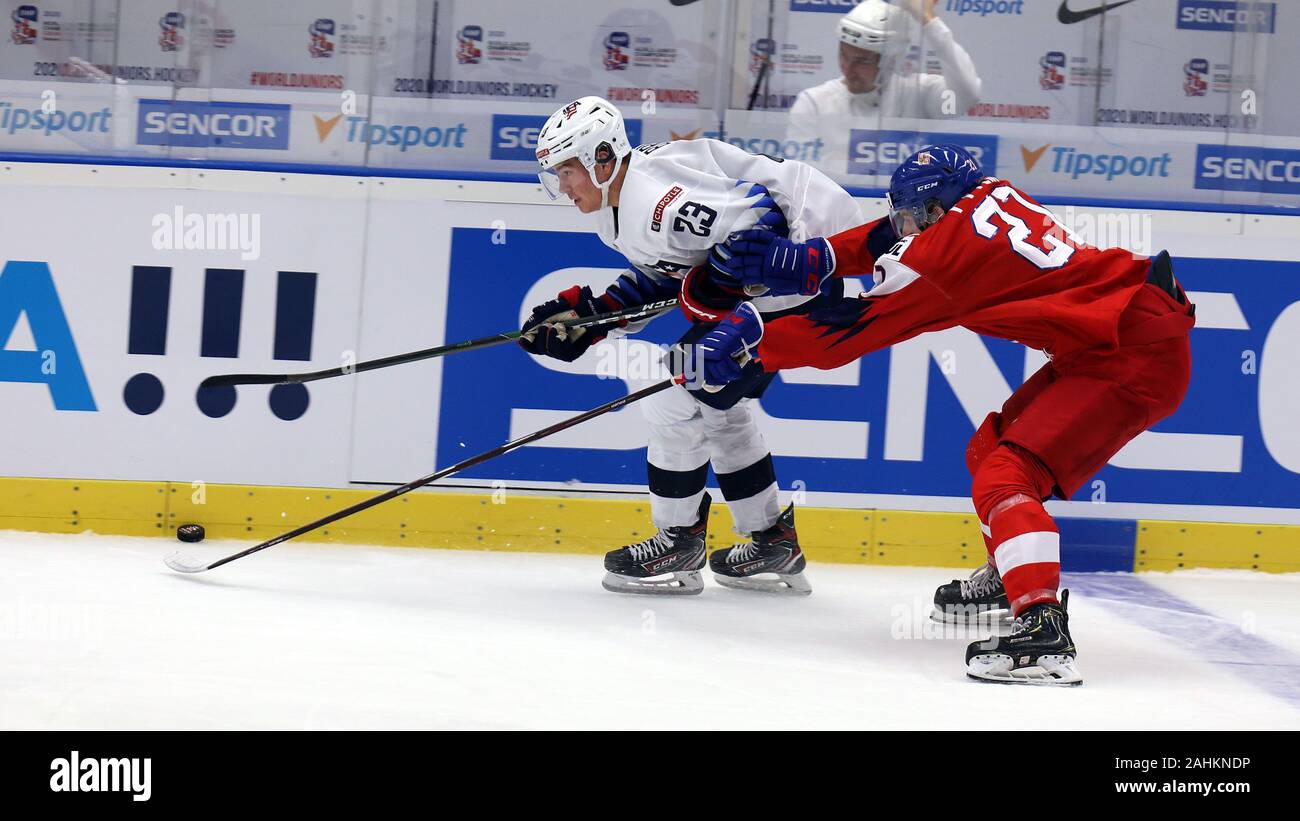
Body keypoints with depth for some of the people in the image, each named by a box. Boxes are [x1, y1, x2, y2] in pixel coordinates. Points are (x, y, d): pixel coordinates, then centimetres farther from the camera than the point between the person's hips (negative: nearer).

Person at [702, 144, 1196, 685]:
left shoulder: (951, 249, -14)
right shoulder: (990, 196, 8)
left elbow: (855, 326, -8)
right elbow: (890, 240, 20)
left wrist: (750, 338, -2)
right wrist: (812, 260, 7)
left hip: (1138, 360, -10)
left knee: (1003, 478, -18)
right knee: (991, 448, 22)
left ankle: (1044, 632, -32)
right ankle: (1010, 577, 43)